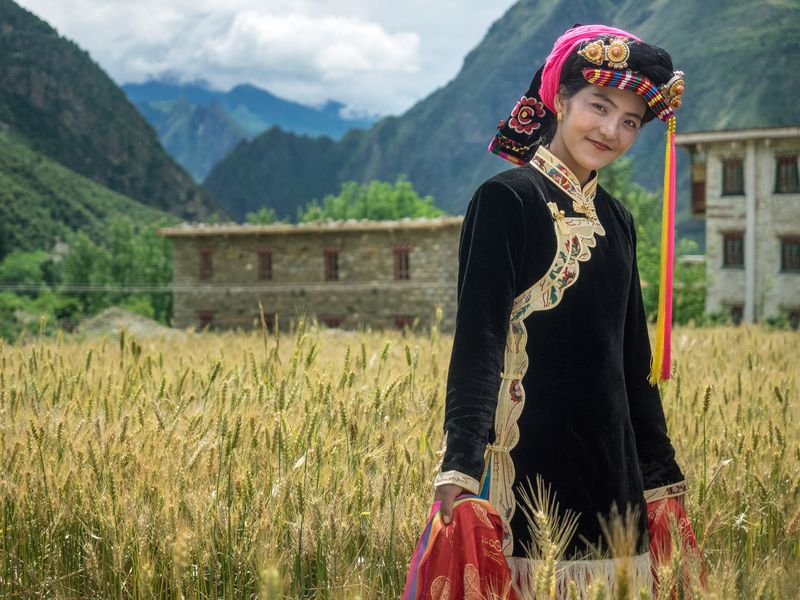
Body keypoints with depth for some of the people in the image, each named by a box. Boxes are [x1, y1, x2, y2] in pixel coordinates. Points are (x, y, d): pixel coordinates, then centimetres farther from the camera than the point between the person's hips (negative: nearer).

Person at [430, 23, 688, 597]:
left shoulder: (617, 220, 16)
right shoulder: (507, 199, -6)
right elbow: (477, 337, -14)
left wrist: (661, 477, 21)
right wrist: (461, 464, -25)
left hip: (610, 467, 7)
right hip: (528, 459, -7)